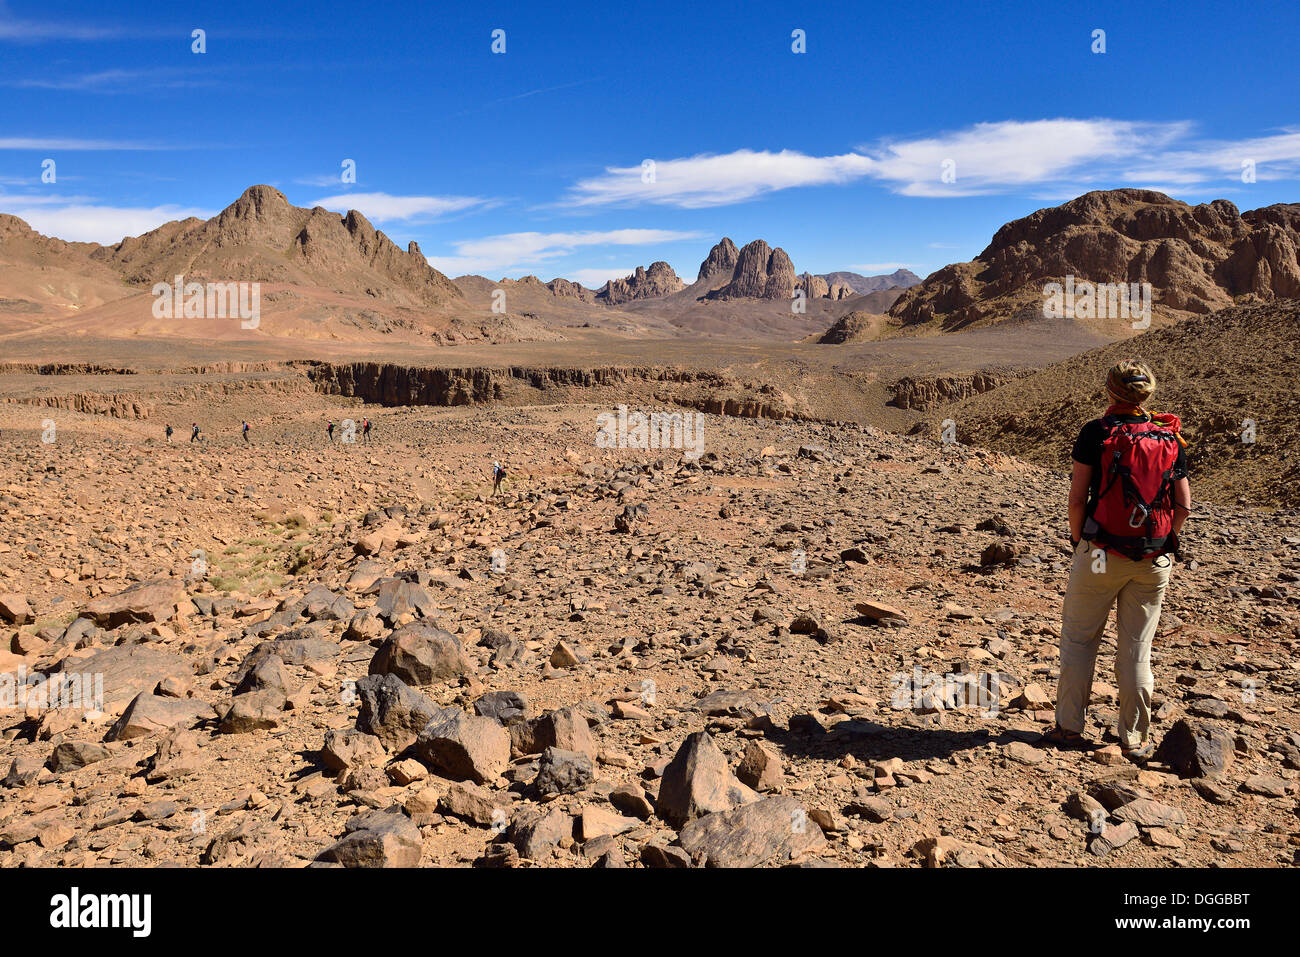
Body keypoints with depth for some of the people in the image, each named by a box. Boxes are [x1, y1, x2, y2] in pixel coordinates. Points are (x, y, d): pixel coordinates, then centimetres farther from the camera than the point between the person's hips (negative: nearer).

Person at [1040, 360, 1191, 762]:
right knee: (1136, 649, 11)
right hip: (1154, 562, 3)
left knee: (1078, 640, 9)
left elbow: (1077, 497, -10)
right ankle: (1135, 740, 17)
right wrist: (1160, 543, 14)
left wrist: (1077, 539, 4)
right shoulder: (1171, 439, 3)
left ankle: (1069, 728, 14)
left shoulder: (1096, 432, -8)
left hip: (1101, 554, -3)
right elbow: (1184, 506, 3)